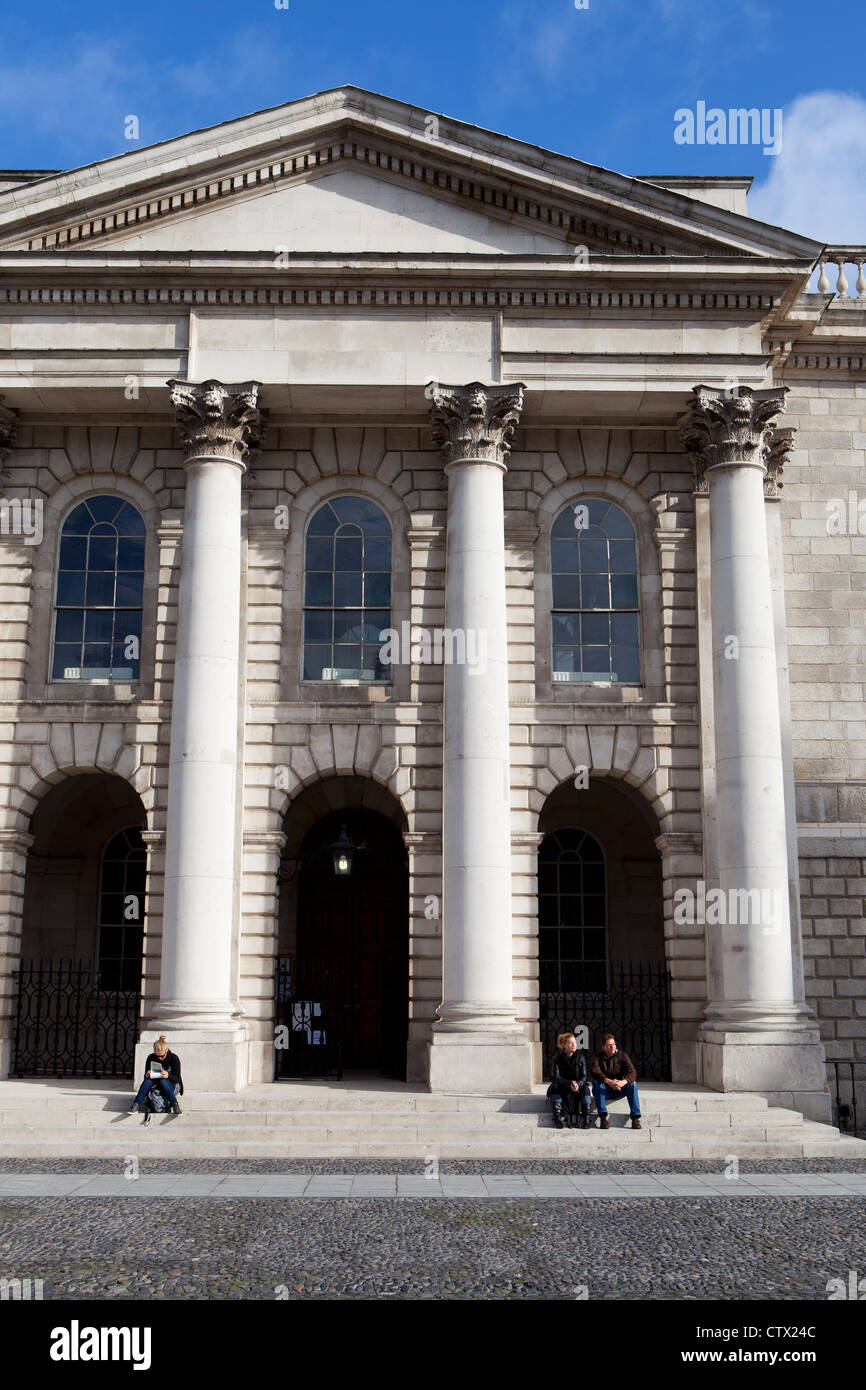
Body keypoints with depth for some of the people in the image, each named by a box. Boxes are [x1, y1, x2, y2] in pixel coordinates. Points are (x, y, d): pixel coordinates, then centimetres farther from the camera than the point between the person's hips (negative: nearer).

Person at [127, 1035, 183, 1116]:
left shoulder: (174, 1058, -12)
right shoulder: (151, 1058, -4)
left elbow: (177, 1078, -13)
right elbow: (146, 1076, 0)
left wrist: (168, 1076, -35)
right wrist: (147, 1075, -25)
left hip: (172, 1085, -3)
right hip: (155, 1085, 3)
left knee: (162, 1080, -35)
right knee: (148, 1079, -28)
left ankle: (175, 1104, -37)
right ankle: (136, 1105, -37)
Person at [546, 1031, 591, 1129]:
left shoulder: (580, 1057, -1)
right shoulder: (558, 1058, -5)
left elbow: (583, 1076, -5)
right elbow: (556, 1077, -14)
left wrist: (577, 1084, -28)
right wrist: (569, 1083, -30)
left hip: (577, 1086, 1)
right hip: (562, 1088, -1)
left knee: (585, 1088, -29)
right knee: (555, 1086, -33)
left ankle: (586, 1117, -27)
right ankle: (557, 1117, -35)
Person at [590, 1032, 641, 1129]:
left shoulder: (622, 1055, 2)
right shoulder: (597, 1056, -1)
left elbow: (632, 1072, -14)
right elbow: (595, 1071, -22)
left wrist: (623, 1082, -37)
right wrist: (609, 1081, -40)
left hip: (618, 1091, 1)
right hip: (604, 1091, -1)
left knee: (633, 1083, -26)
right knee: (596, 1083, -32)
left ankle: (635, 1117, -30)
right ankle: (603, 1117, -39)